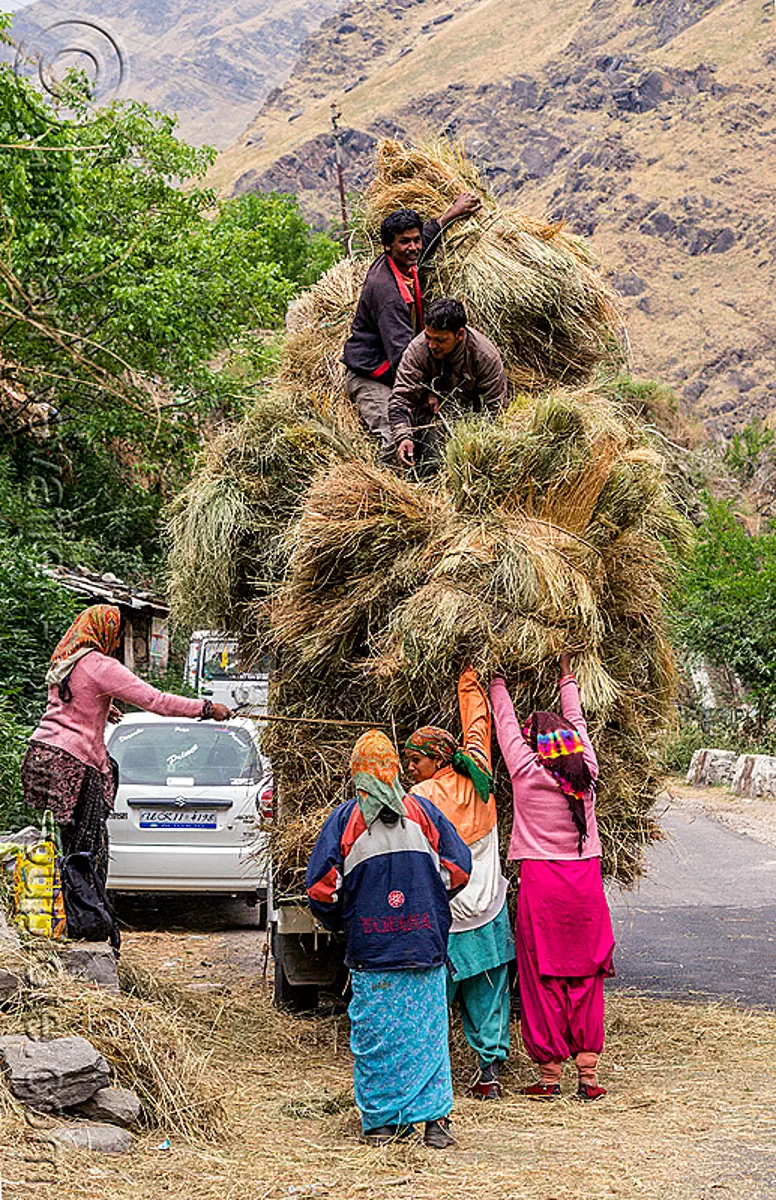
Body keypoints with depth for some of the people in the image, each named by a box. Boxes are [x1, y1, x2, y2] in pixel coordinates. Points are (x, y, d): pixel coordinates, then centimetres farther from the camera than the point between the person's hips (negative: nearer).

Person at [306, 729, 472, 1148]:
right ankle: (434, 1118, 2)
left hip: (370, 950, -1)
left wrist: (337, 920, 16)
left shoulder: (344, 818, -2)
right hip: (425, 941, 1)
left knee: (375, 1034, 5)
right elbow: (458, 866, 5)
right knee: (427, 1030, 5)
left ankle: (380, 1122, 7)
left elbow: (321, 884, -4)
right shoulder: (422, 811, 3)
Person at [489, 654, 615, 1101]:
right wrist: (568, 680, 34)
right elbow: (578, 722, 20)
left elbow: (506, 724, 9)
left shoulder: (527, 773, -6)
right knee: (586, 979, 8)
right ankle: (588, 1073, 8)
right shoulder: (587, 773, 2)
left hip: (541, 880, -3)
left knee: (542, 979, 3)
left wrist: (498, 684, 25)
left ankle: (550, 1075, 6)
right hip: (586, 880, 3)